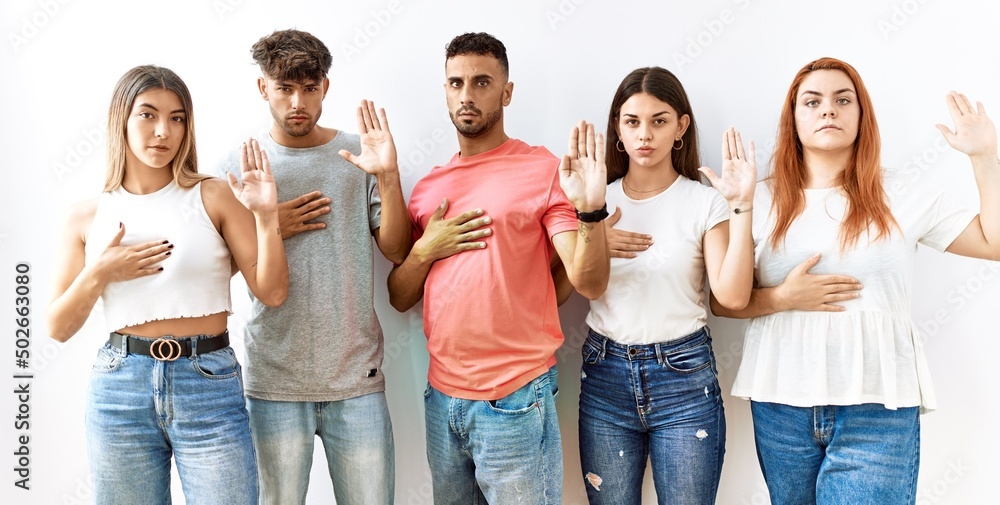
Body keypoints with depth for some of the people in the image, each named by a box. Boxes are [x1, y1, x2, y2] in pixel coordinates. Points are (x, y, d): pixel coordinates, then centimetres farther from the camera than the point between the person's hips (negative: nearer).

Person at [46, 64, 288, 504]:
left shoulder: (213, 197, 0)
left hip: (210, 387, -2)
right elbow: (58, 329, 6)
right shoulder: (87, 218, 6)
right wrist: (99, 274, -10)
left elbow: (271, 292, -3)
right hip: (120, 388, 2)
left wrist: (267, 217, -15)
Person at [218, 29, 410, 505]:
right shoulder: (240, 165, 3)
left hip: (357, 376, 0)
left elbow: (399, 252, -3)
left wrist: (388, 177, -16)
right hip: (274, 378, 0)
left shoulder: (359, 154, 2)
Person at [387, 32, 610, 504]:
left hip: (515, 403, -5)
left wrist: (590, 210, -28)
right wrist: (425, 250, -7)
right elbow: (399, 298, 11)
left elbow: (589, 282, -13)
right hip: (442, 398, 5)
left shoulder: (543, 170, -7)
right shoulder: (428, 187, 8)